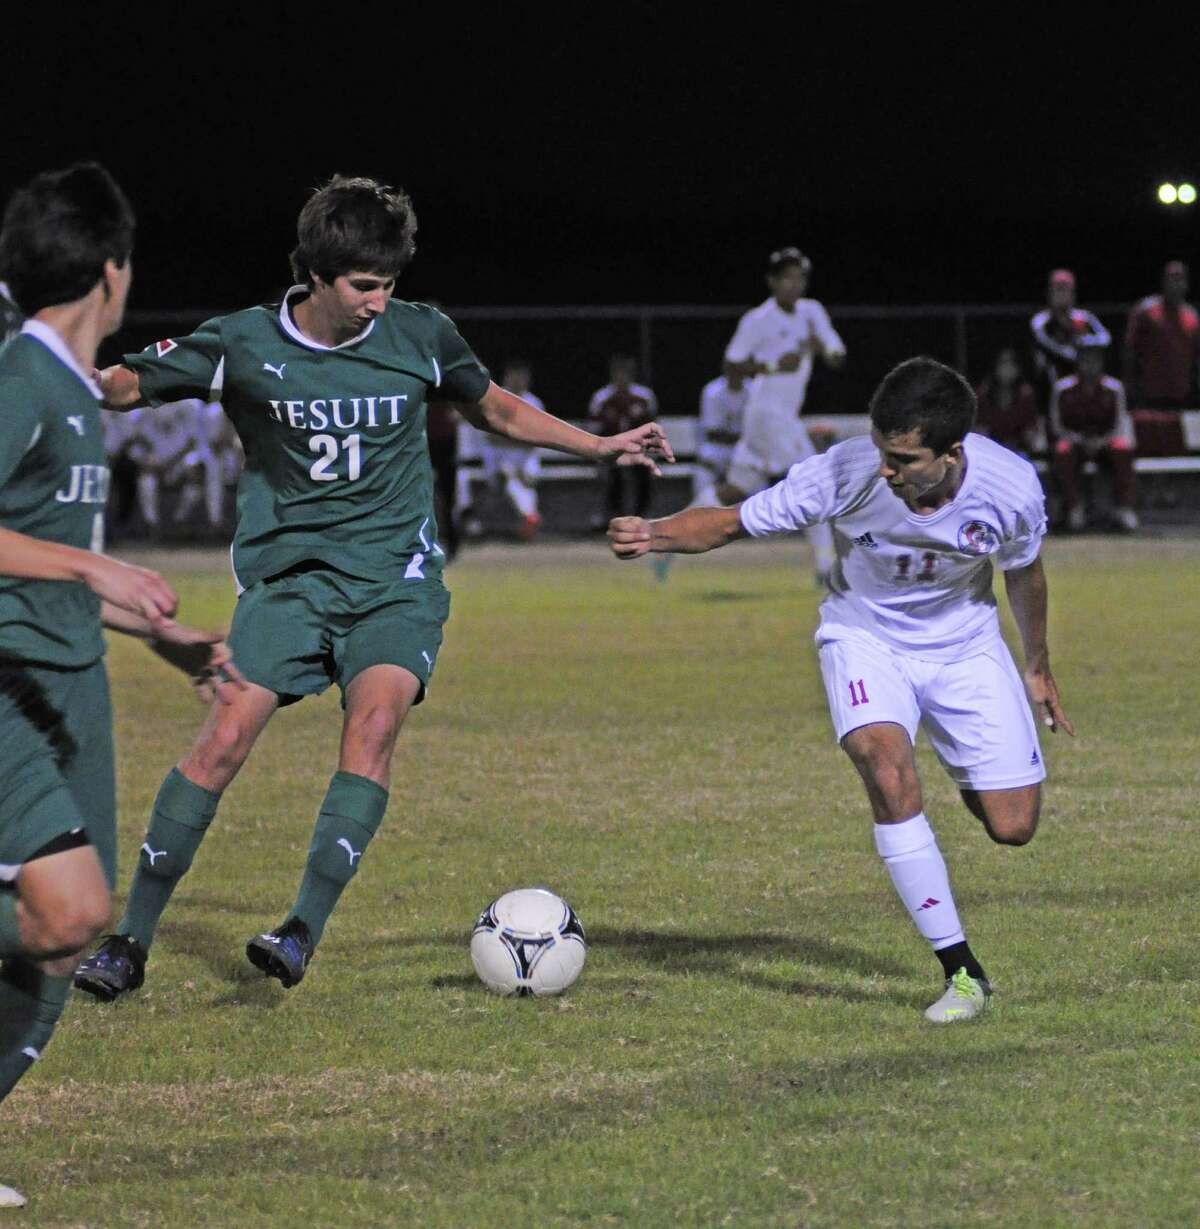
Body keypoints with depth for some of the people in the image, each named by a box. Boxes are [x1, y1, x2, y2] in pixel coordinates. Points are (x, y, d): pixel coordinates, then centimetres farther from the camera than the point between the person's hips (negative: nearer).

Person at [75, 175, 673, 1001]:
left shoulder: (420, 337, 1)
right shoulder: (244, 345, -4)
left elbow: (498, 410, 19)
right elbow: (125, 387, 2)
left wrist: (601, 446, 16)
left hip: (396, 576, 1)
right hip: (288, 574, -1)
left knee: (375, 721, -25)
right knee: (226, 737, -15)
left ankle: (306, 930, -26)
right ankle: (131, 941, -5)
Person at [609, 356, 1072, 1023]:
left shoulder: (1011, 487, -25)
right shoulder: (846, 473, -30)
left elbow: (1024, 571, -2)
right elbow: (731, 522, -21)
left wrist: (1039, 666, 13)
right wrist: (657, 533, -42)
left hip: (964, 643, 2)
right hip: (865, 637, -2)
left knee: (1012, 827, -3)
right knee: (887, 768, -31)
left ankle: (966, 779, 39)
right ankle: (963, 973, -21)